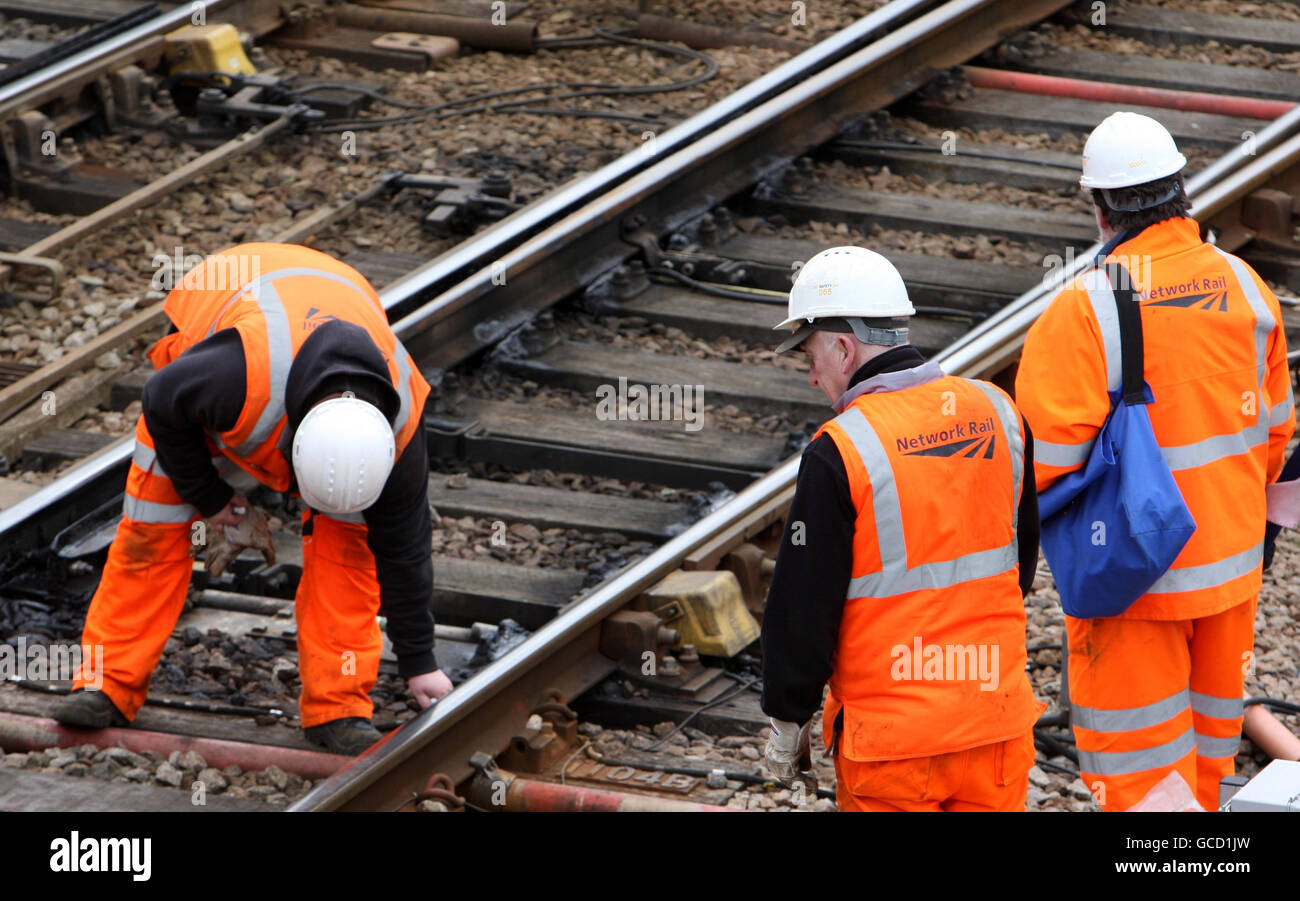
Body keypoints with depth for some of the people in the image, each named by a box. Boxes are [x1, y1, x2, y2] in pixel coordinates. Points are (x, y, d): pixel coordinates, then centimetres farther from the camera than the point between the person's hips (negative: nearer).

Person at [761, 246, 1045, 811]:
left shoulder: (838, 455, -16)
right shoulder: (998, 413, 2)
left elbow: (803, 609, -11)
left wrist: (787, 726, 1)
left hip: (891, 739, -5)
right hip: (999, 720, 5)